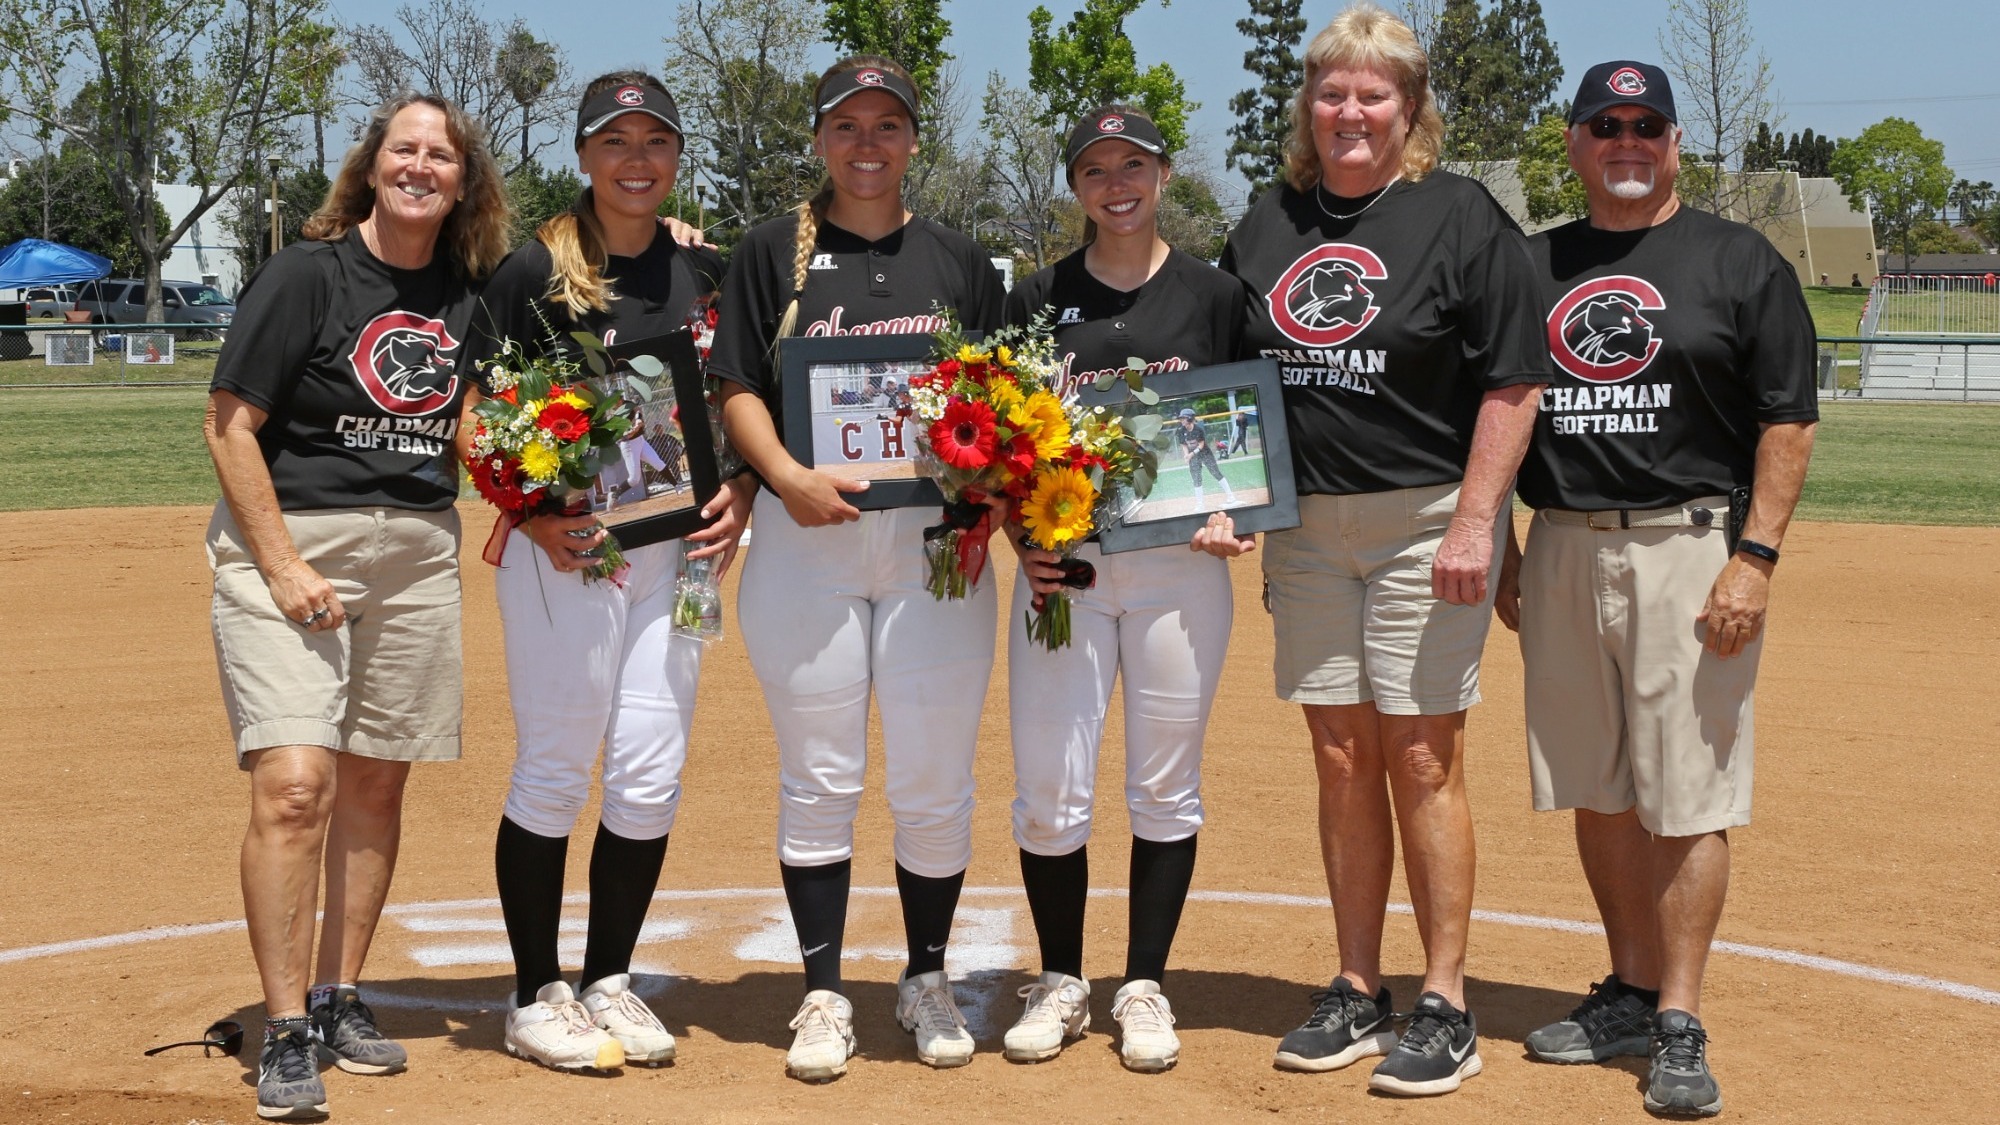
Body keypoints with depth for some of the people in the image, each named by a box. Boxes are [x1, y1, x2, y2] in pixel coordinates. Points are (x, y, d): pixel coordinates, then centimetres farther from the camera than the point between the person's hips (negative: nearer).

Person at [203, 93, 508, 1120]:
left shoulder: (468, 291, 8)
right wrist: (283, 569, -15)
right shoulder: (306, 273, -7)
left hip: (417, 551, 5)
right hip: (288, 538, -5)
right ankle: (285, 1034, -8)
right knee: (294, 783, -14)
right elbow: (229, 425, -9)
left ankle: (339, 998, 22)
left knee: (377, 780, 9)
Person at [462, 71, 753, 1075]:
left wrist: (739, 493, -1)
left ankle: (609, 983, 19)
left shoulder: (706, 272, 10)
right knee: (553, 772, 0)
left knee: (651, 776, 4)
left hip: (674, 545, 4)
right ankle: (537, 999, 11)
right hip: (560, 546, -4)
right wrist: (531, 513, -16)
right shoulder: (532, 274, -3)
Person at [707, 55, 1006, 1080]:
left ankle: (927, 979, 20)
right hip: (806, 537, -1)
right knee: (819, 778, 3)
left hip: (935, 538, 1)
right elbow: (738, 388, 2)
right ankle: (823, 993, 13)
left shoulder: (959, 263, 13)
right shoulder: (773, 253, 7)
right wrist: (786, 477, -16)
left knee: (935, 781, 2)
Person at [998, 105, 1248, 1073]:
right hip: (1061, 565, 1)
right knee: (1049, 789, -2)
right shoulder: (1037, 300, 8)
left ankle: (1144, 990, 16)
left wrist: (1236, 517, -8)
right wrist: (1023, 542, -6)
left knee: (1165, 789, 4)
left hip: (1181, 566, 0)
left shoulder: (1213, 295, 6)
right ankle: (1061, 982, 16)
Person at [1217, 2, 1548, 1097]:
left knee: (1421, 761, -3)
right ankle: (1357, 994, 18)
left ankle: (1444, 1006, 6)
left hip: (1423, 525, -5)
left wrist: (1474, 523, -14)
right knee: (1341, 761, 9)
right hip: (1304, 529, 5)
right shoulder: (1267, 224, 11)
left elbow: (1511, 383, -8)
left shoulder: (1460, 216, -4)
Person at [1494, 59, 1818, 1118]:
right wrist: (1501, 551, 10)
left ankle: (1679, 1027, 0)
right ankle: (1631, 994, 23)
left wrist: (1756, 557, -12)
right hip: (1562, 548, 5)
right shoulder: (1531, 266, 13)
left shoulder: (1740, 262, 1)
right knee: (1596, 792, 10)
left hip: (1687, 547, -4)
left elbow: (1787, 422, -3)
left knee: (1688, 798, -5)